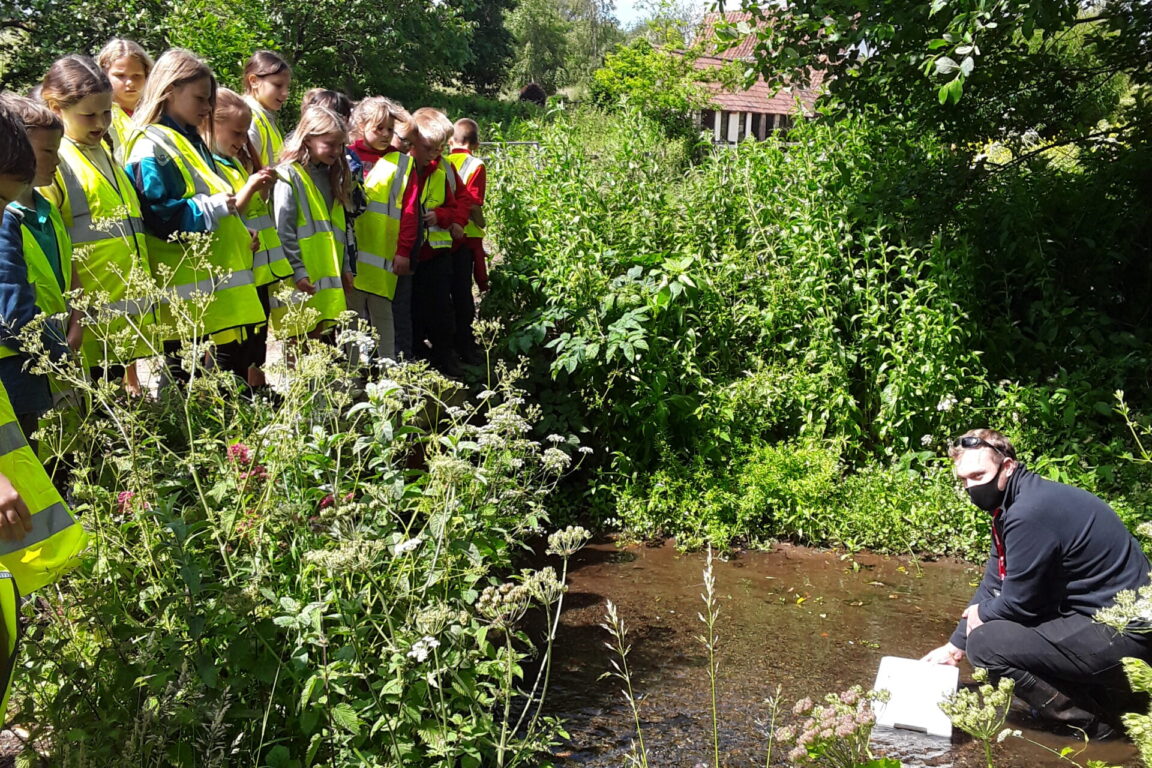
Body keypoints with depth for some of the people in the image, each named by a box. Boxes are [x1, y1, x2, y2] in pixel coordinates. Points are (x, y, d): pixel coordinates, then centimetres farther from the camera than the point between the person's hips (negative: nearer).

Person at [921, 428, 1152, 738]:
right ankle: (1102, 687, 20)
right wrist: (955, 646, 15)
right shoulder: (1010, 504, 8)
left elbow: (1019, 601, -18)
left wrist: (981, 614, 3)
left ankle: (1088, 721, -1)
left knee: (985, 642, -18)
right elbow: (993, 585, 15)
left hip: (1120, 631, -11)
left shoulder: (1030, 513, -24)